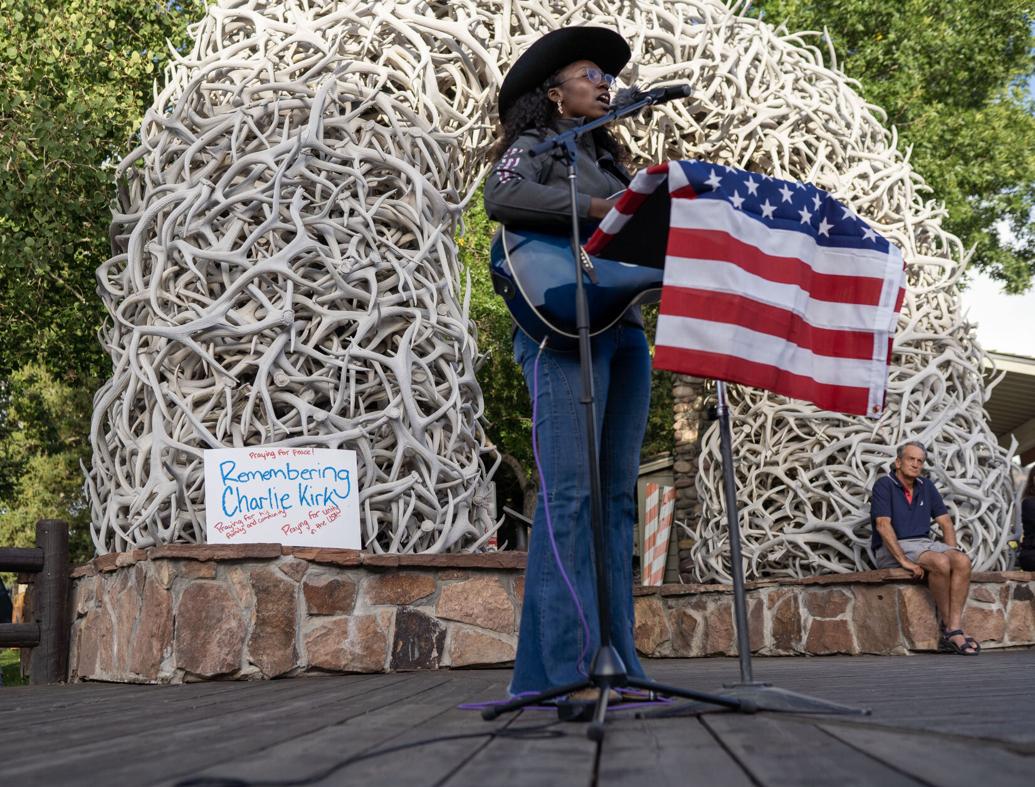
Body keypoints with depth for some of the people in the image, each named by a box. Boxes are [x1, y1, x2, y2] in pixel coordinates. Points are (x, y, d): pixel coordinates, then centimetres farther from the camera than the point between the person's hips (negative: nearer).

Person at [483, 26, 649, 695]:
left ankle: (616, 659, 2)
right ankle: (574, 665, -16)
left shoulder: (608, 160, 30)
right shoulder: (534, 146, 8)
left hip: (624, 326, 7)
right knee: (570, 493, -15)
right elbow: (502, 197, -14)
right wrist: (598, 208, -18)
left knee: (616, 495, 1)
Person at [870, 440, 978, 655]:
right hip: (892, 548, -6)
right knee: (941, 563, -32)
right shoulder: (884, 485, -5)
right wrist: (903, 560, -25)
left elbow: (945, 522, 15)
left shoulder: (926, 486, 16)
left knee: (963, 562, -24)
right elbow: (883, 525, -16)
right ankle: (947, 626, -18)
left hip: (925, 543, 6)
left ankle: (955, 630, -30)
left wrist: (953, 551, -3)